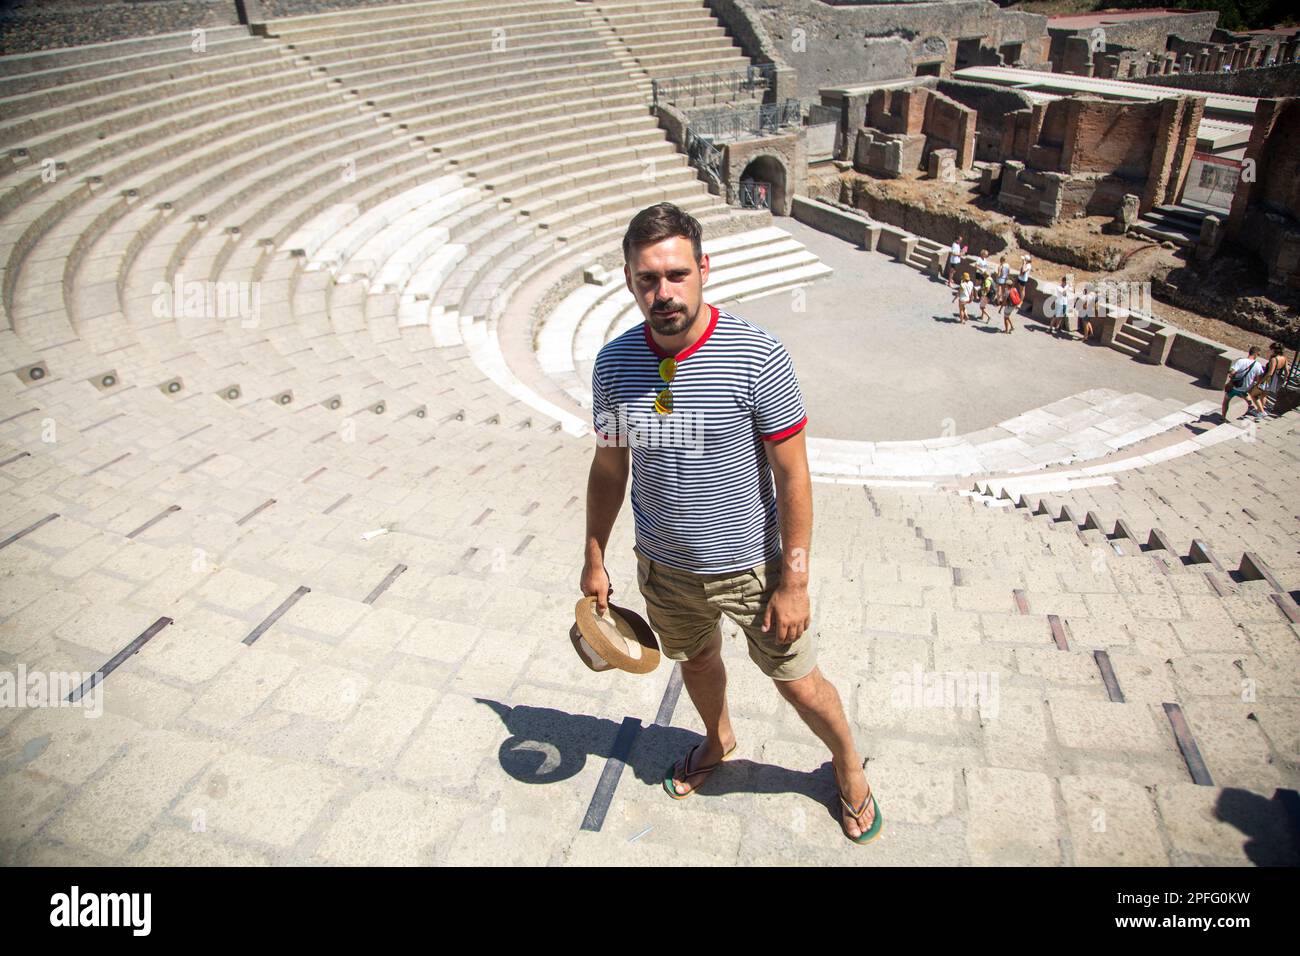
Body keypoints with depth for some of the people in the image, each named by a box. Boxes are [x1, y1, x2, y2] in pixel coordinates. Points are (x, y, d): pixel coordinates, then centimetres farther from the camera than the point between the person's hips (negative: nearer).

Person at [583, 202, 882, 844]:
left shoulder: (759, 357, -21)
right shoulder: (613, 364, -9)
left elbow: (793, 477, -16)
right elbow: (608, 469, 4)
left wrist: (794, 582, -14)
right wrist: (594, 559, 8)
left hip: (752, 565, -3)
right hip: (664, 566, 4)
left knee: (800, 685, 12)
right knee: (697, 661, 27)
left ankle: (848, 765, 45)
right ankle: (718, 741, 60)